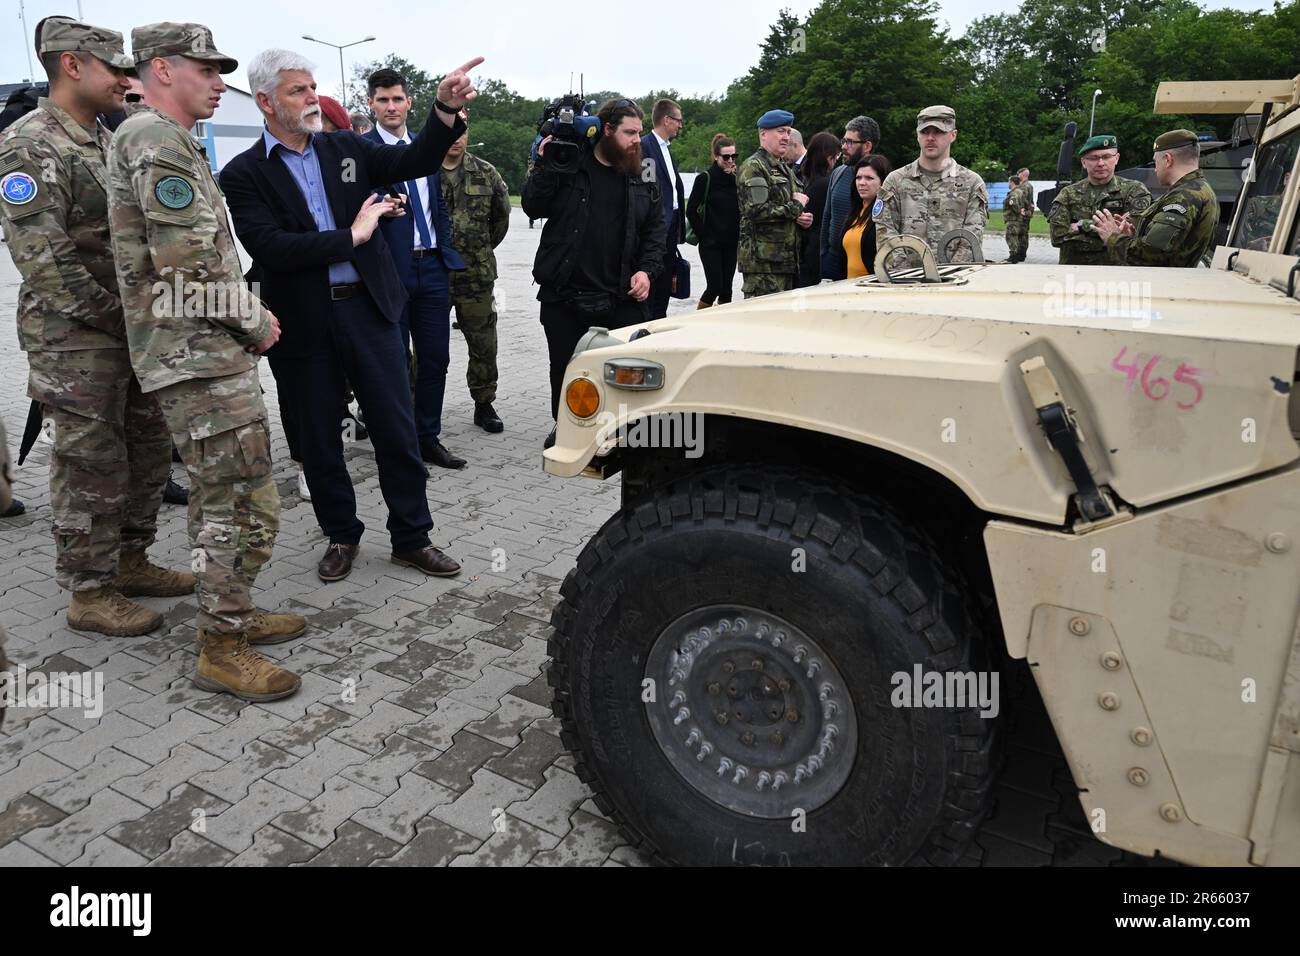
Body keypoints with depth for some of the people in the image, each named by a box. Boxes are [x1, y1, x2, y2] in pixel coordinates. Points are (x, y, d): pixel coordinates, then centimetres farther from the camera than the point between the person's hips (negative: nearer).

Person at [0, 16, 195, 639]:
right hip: (76, 342, -8)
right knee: (92, 468, -1)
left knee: (149, 452, 14)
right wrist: (118, 317, -15)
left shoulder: (111, 142, 15)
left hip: (136, 333, 8)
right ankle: (89, 594, 13)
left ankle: (130, 561, 30)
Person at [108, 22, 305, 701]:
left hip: (197, 349, 11)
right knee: (246, 503, -9)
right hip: (201, 356, -11)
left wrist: (245, 313, 13)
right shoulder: (159, 140, -12)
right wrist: (256, 321, -9)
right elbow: (190, 262, -22)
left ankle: (229, 614, 29)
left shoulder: (160, 139, 23)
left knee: (218, 494, 17)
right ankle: (223, 651, 1)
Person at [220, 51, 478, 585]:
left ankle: (411, 537, 18)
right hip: (304, 325, -2)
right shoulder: (243, 175, -3)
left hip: (368, 308, 2)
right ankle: (341, 536, 29)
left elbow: (416, 161, 2)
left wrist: (446, 110, -14)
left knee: (397, 430, 4)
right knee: (319, 439, 11)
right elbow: (271, 248, -16)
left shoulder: (346, 148, 8)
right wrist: (352, 236, -14)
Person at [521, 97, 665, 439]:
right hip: (564, 295, -1)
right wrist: (544, 165, -15)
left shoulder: (644, 178, 8)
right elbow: (534, 207, -2)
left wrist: (647, 270, -4)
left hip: (622, 298, 1)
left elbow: (655, 229, 10)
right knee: (564, 368, 12)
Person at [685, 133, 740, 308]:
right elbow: (691, 210, -5)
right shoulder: (705, 178, -6)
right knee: (715, 286, -7)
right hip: (710, 243, -4)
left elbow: (743, 209, 13)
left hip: (731, 243, 5)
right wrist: (703, 234, -7)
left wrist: (738, 233, 2)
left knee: (727, 288, 6)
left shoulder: (736, 178, 8)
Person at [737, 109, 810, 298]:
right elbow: (757, 210, -21)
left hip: (786, 259, 9)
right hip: (763, 260, -9)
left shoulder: (785, 169, 24)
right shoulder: (753, 167, -7)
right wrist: (796, 206, -10)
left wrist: (804, 218, 8)